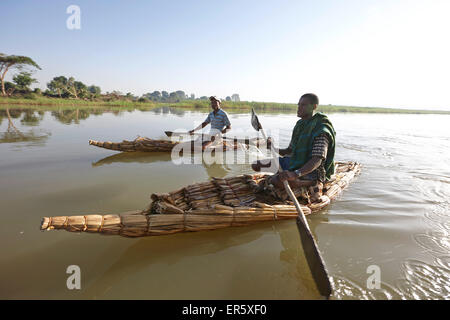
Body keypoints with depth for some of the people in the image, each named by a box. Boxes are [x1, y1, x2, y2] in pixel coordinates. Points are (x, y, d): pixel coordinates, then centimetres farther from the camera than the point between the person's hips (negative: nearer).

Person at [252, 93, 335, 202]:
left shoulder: (321, 129, -18)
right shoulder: (300, 124, 9)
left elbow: (317, 160, -29)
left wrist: (296, 174, -44)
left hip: (311, 171, -8)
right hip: (295, 164, 8)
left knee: (276, 181, -33)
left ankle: (313, 183, -12)